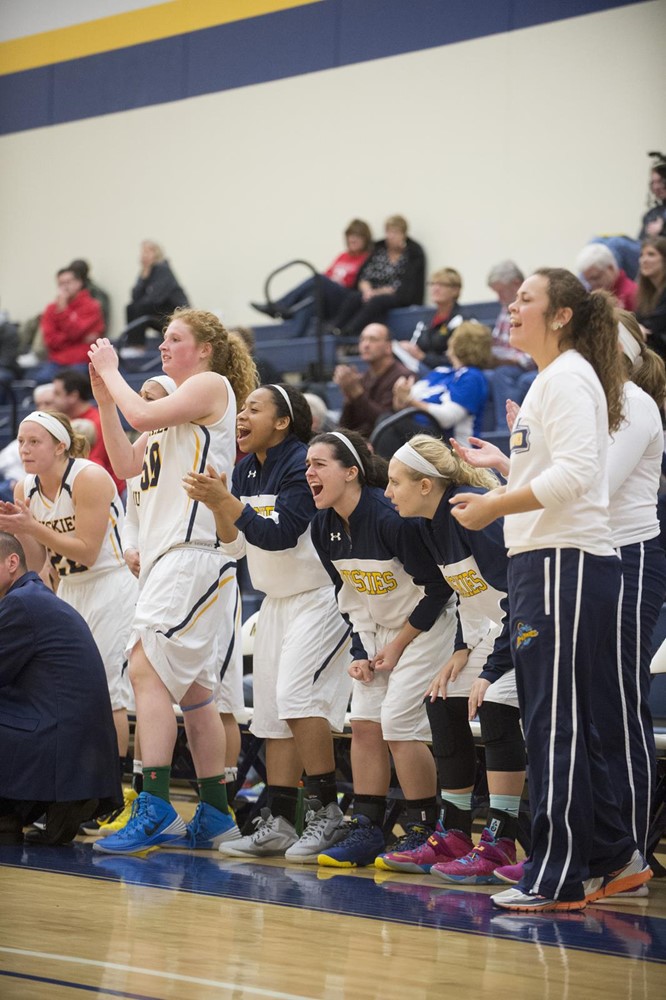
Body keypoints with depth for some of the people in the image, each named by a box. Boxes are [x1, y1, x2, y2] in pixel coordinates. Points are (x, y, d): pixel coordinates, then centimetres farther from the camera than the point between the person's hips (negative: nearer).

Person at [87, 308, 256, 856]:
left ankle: (155, 808, -23)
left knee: (147, 669, -18)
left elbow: (143, 416, -17)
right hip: (166, 555, 10)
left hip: (194, 553, -10)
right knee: (192, 689, 10)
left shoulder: (211, 385, -3)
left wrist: (111, 371, -1)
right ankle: (215, 815, 13)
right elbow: (127, 465, 20)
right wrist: (104, 397, 13)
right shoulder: (176, 405, 24)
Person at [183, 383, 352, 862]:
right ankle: (278, 823, 9)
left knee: (296, 695, -21)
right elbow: (235, 545, 8)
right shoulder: (246, 470, 7)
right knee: (272, 710, 6)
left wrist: (227, 501, -25)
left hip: (320, 598, -9)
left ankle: (327, 812, -13)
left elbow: (279, 535, -23)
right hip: (277, 602, 9)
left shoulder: (302, 464, -17)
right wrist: (216, 505, -9)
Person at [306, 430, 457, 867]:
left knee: (399, 721, -15)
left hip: (425, 627, -7)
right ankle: (366, 830, 7)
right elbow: (349, 596, 8)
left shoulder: (391, 518, -28)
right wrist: (360, 651, -1)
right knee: (364, 722, 0)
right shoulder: (324, 526, -5)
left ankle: (424, 831, -3)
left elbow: (438, 588, -20)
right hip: (378, 629, 7)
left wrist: (399, 645, -14)